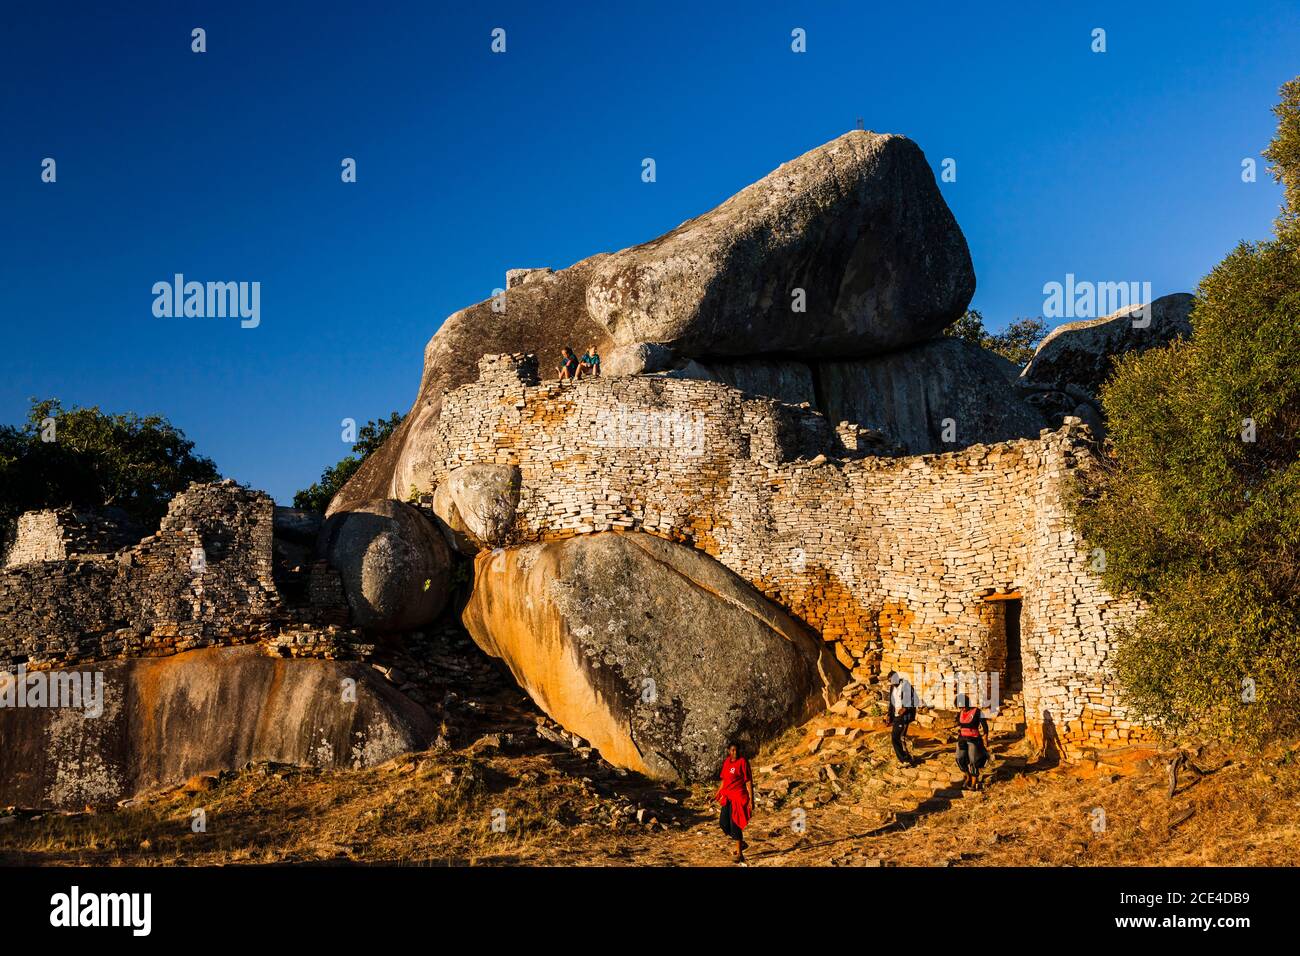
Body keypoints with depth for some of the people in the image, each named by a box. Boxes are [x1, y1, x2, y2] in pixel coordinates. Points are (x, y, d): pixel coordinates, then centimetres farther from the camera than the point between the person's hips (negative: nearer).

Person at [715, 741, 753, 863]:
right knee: (723, 823, 6)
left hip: (739, 796, -7)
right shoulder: (726, 762, 8)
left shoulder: (742, 762, -11)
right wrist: (719, 793, 21)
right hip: (728, 796, 7)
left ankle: (739, 853, 2)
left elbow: (748, 781, -12)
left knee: (735, 823, -8)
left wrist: (751, 799, -14)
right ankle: (742, 843, 26)